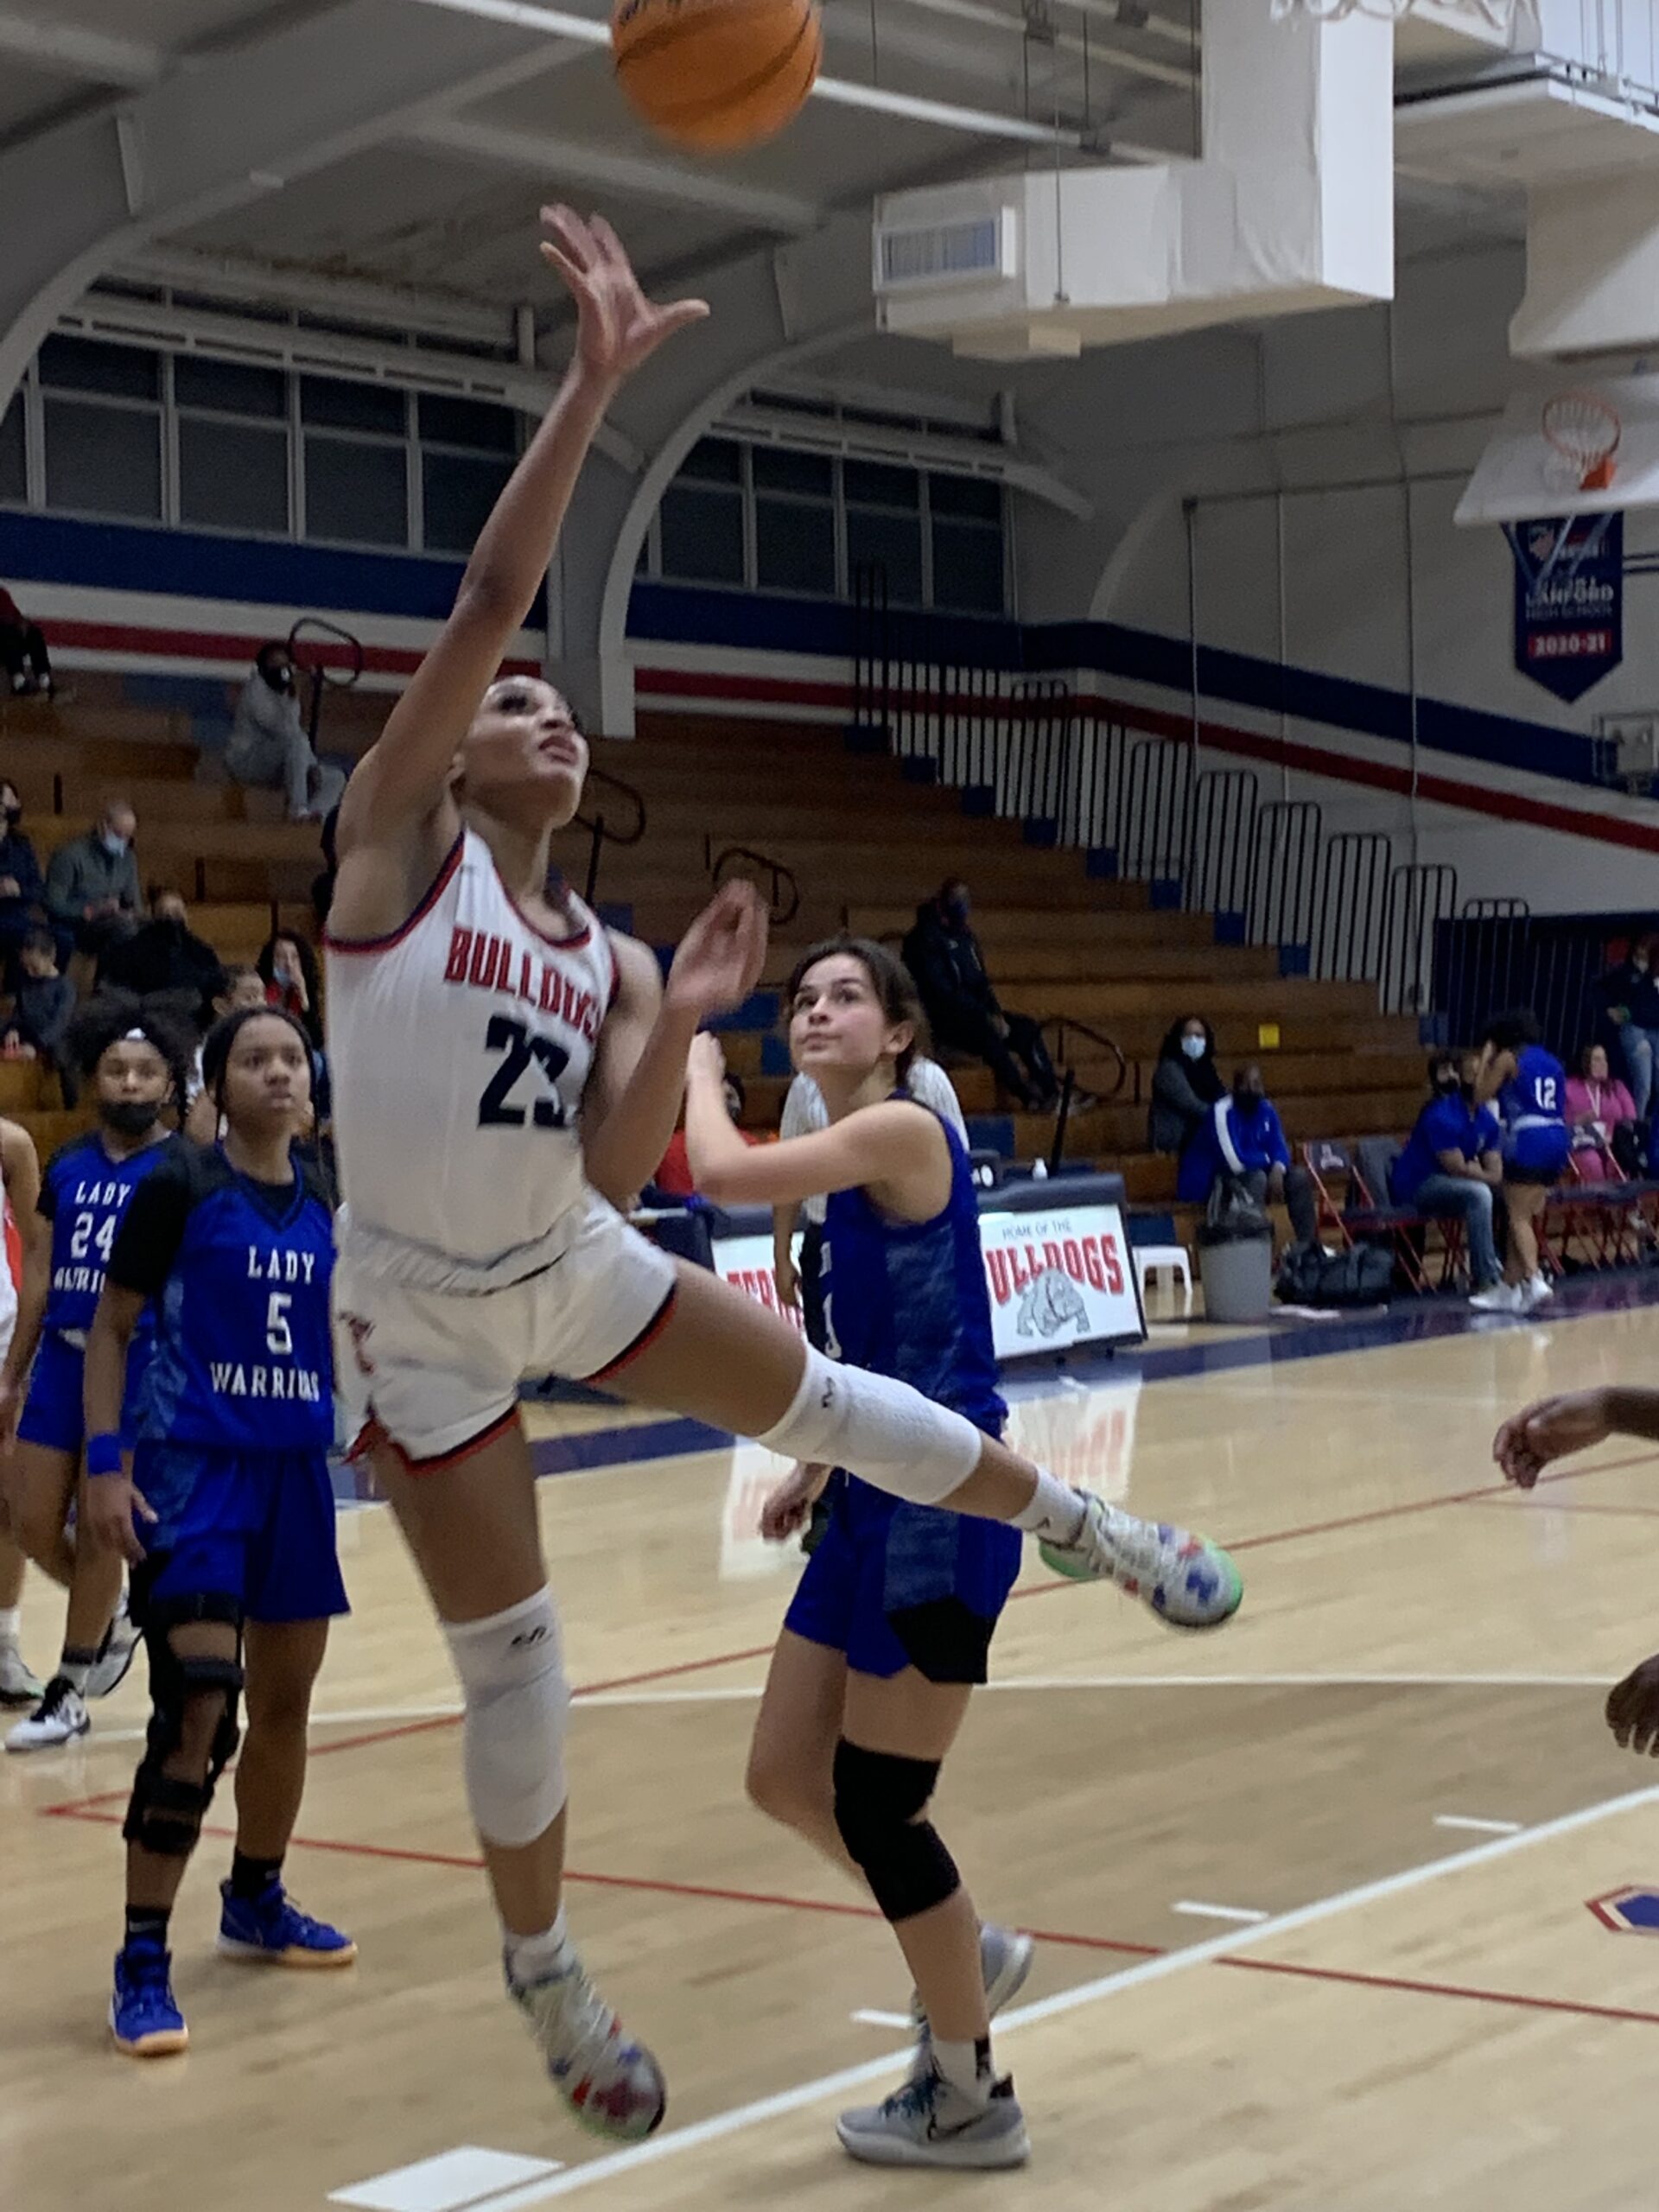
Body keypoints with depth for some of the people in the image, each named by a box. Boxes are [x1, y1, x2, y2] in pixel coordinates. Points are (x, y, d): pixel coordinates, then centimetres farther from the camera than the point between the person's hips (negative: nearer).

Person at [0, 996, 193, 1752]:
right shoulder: (66, 1167, 10)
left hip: (140, 1361, -5)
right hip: (61, 1356, 5)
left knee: (100, 1526, 0)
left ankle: (68, 1692, 12)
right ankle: (112, 1619, 32)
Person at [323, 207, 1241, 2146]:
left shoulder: (605, 956, 3)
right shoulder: (396, 837, -11)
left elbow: (614, 1163, -7)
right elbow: (486, 601, -22)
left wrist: (683, 1024, -22)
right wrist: (591, 387, -26)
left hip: (574, 1269, 5)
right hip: (421, 1315, -5)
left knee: (822, 1399, 13)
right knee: (510, 1658, 3)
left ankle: (1079, 1527, 39)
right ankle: (542, 1976, 24)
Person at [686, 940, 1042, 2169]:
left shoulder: (904, 1128, -14)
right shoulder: (854, 1159, 14)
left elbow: (725, 1173, -23)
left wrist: (697, 1066, -4)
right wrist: (821, 1470, 18)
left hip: (941, 1513, -9)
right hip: (875, 1506, 9)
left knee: (875, 1804, -1)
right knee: (785, 1776, 12)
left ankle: (971, 2095, 15)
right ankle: (970, 1951, 32)